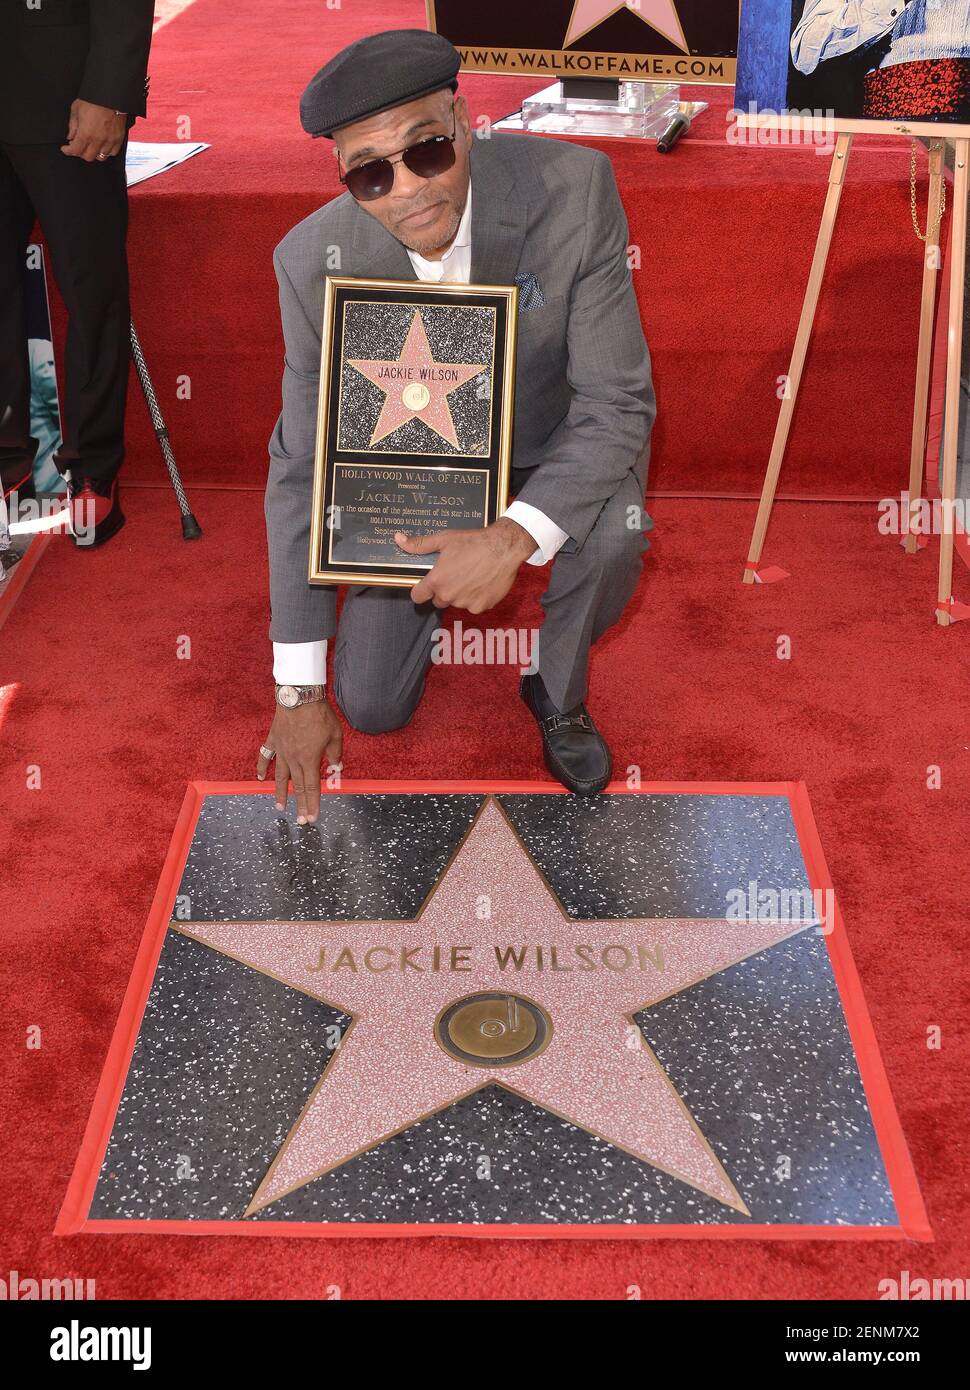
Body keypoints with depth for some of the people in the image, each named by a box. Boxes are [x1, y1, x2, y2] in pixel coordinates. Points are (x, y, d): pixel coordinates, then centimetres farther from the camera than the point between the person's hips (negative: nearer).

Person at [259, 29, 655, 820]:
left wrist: (515, 538, -46)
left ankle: (558, 694, -3)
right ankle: (432, 588, 32)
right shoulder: (315, 261, -25)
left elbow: (619, 404, -27)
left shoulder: (572, 189, -31)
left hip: (549, 447, -1)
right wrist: (298, 693, -17)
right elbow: (303, 466, -18)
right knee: (371, 708, 1)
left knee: (614, 528, -36)